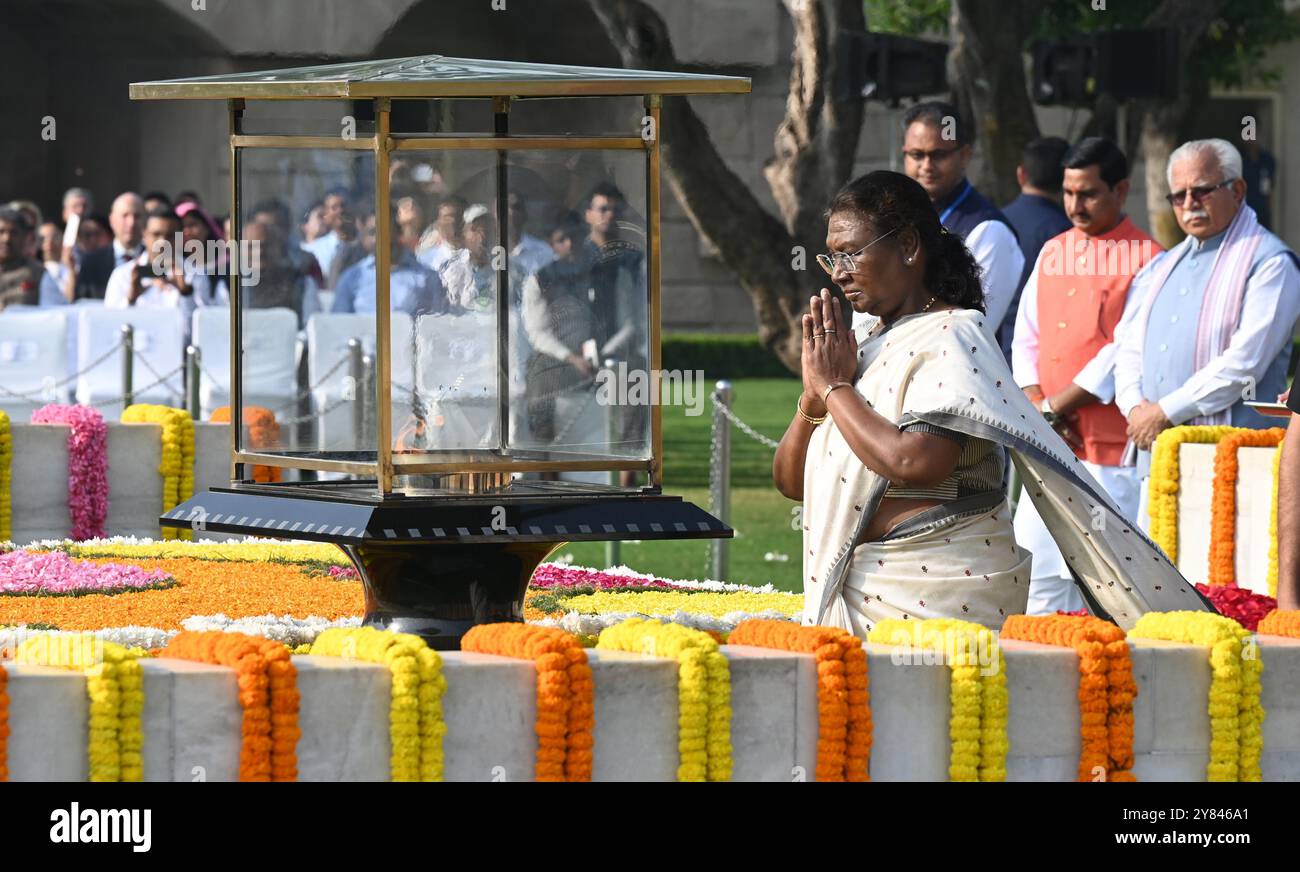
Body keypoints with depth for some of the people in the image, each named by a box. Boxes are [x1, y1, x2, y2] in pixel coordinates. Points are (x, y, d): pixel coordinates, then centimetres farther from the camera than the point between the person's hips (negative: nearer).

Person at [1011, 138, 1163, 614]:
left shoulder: (1147, 259, -6)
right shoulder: (1052, 253, 16)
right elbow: (1026, 338, 15)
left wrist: (1053, 408, -10)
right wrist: (1038, 408, -2)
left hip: (1111, 451, -7)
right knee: (1037, 576, 6)